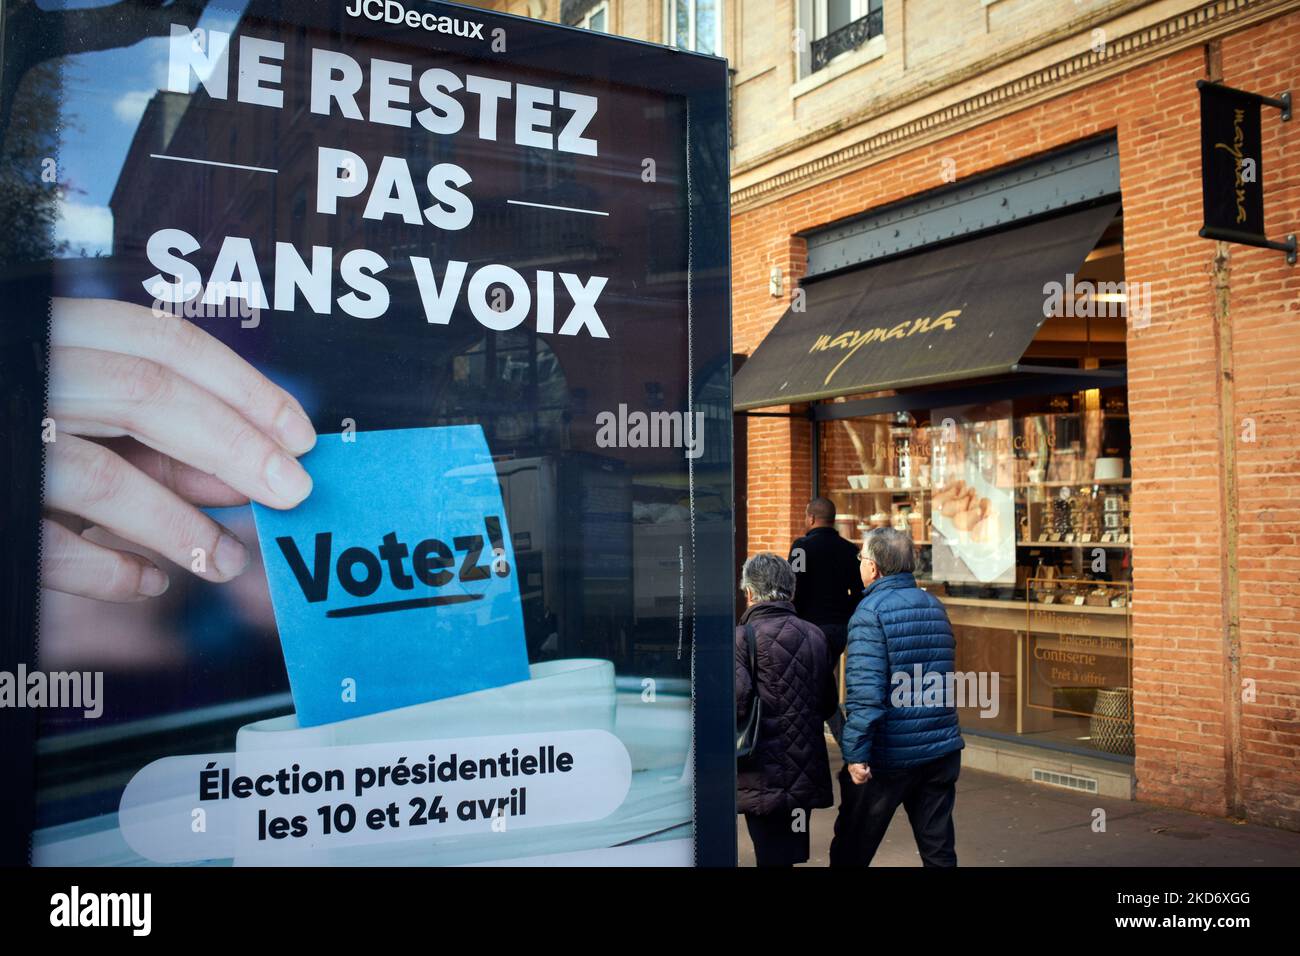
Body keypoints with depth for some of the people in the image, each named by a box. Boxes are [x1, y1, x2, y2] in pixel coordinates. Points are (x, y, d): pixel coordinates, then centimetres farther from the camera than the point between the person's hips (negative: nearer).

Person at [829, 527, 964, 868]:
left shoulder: (870, 612, -14)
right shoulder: (934, 605, 9)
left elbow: (865, 692, -22)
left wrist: (855, 753, -21)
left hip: (887, 757, -6)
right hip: (942, 751, 6)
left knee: (851, 850, 8)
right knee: (939, 850, 12)